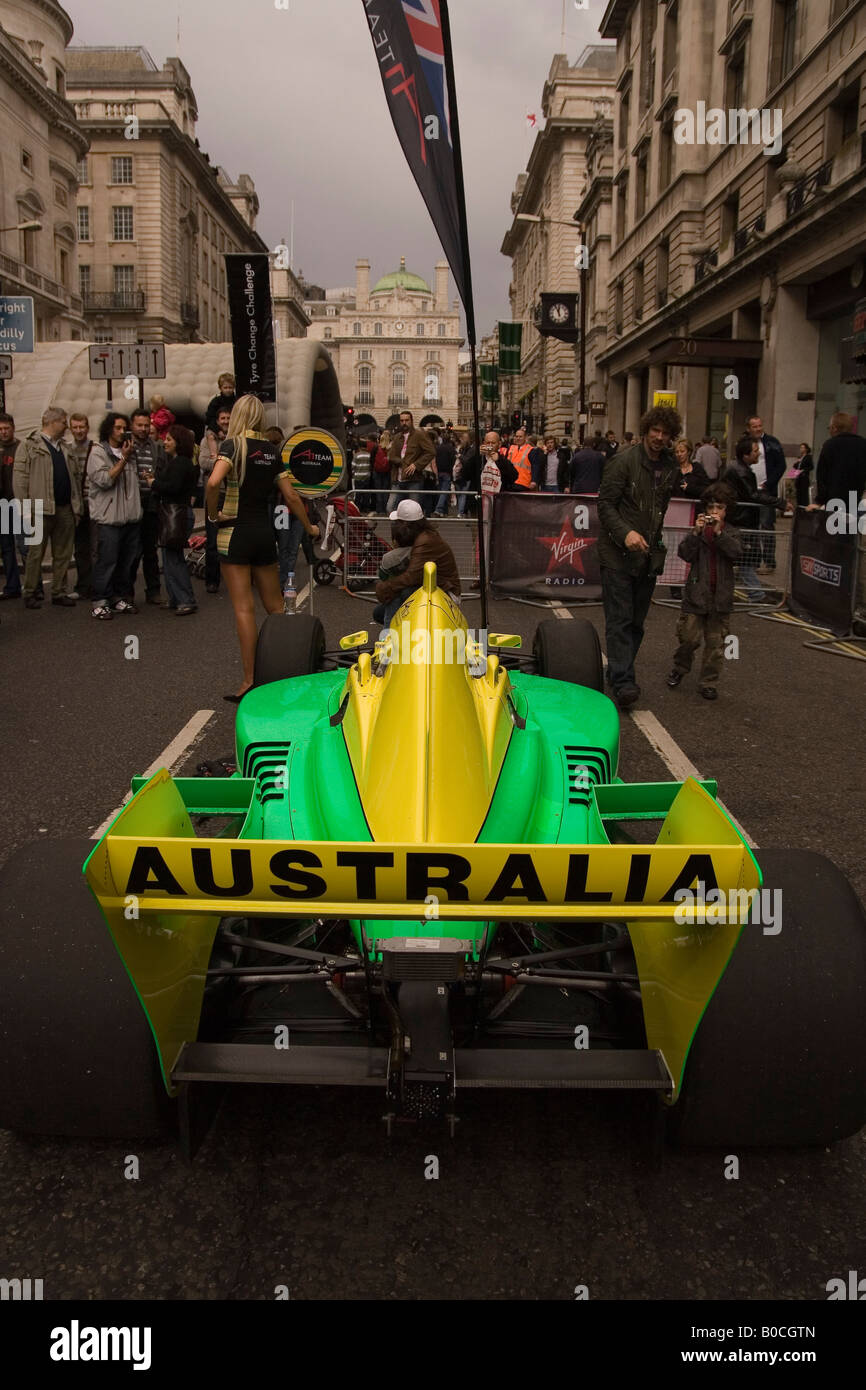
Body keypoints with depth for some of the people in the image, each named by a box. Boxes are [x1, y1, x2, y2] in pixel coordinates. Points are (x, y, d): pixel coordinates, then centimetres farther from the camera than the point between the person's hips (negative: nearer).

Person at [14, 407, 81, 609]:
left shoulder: (65, 448, 19)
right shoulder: (30, 446, 0)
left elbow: (74, 477, 18)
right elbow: (20, 477, -5)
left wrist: (77, 505, 9)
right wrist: (24, 507, -12)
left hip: (65, 509, 6)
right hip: (40, 509, -6)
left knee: (63, 554, 8)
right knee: (35, 554, 0)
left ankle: (59, 592, 16)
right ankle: (30, 593, 8)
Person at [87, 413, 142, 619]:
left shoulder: (128, 452, 18)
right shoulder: (98, 452, -1)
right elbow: (104, 479, -15)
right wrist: (123, 459, -13)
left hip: (131, 517, 6)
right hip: (110, 517, -6)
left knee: (129, 561, 8)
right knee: (107, 561, -7)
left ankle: (122, 597, 19)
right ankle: (100, 602, -2)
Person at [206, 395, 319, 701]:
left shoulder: (233, 445, -9)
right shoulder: (271, 450, 6)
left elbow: (213, 482, -27)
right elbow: (291, 496, 7)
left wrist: (213, 514, -11)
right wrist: (309, 528, 19)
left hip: (235, 532, -5)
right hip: (265, 532, 5)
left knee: (244, 608, -3)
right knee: (275, 606, 13)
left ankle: (249, 681, -1)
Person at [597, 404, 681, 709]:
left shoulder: (671, 467, 11)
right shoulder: (624, 461, -7)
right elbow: (605, 503, -9)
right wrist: (625, 532, -22)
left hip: (649, 555, 6)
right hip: (618, 554, -6)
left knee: (637, 621, 10)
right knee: (620, 620, -8)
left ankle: (619, 673, 21)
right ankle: (623, 682, -10)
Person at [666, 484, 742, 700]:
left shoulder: (732, 533, 5)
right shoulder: (698, 530, 3)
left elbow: (736, 553, -15)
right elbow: (685, 554, -9)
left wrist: (719, 532, -23)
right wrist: (696, 532, -21)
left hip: (721, 596, 1)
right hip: (696, 593, -1)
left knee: (715, 642, 5)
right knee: (689, 637, 1)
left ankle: (709, 682, 15)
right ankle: (680, 668, 27)